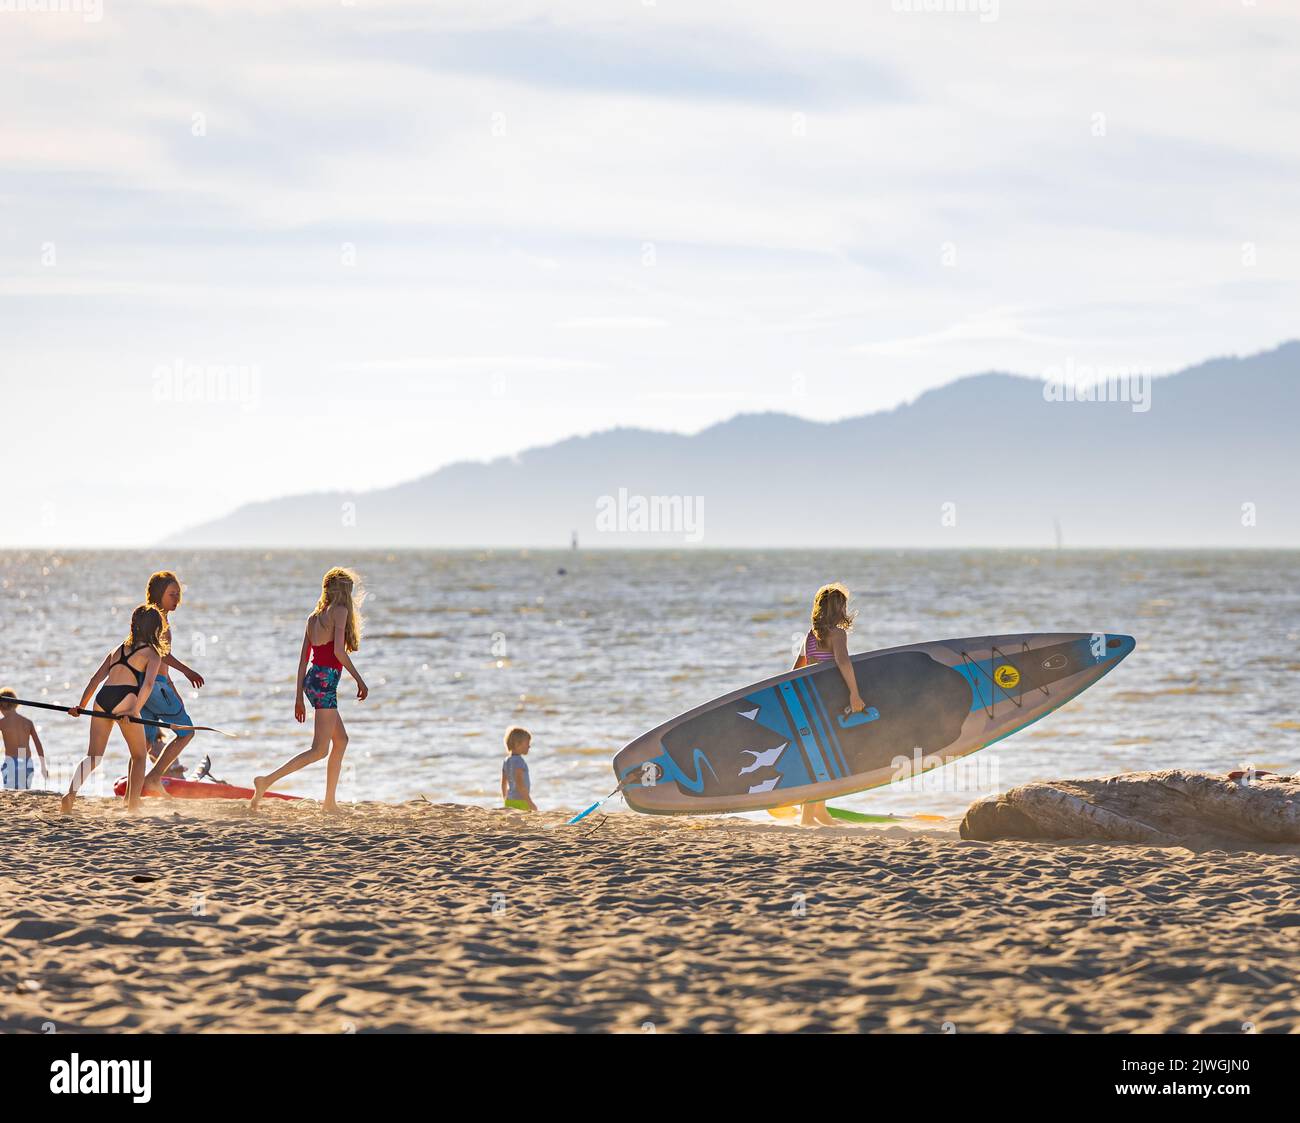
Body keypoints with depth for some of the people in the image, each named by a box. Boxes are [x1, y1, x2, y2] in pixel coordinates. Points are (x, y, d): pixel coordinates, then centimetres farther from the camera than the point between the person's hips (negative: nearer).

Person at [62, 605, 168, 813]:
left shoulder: (118, 649, 27)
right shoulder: (152, 653, 11)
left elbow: (96, 678, 21)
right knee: (139, 756, 12)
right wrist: (135, 710, -17)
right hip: (125, 699, -4)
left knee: (93, 756, 7)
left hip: (102, 698, 5)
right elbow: (148, 683, -7)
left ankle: (71, 793, -17)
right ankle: (133, 806, 5)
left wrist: (81, 705, 19)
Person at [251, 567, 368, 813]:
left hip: (312, 679, 9)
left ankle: (330, 802, 20)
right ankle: (266, 781, -20)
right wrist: (360, 680, -11)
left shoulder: (314, 617, 15)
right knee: (319, 749, -9)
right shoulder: (339, 611, -6)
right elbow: (339, 651, -18)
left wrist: (299, 698, 18)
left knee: (341, 740, 20)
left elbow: (303, 659, 15)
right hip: (326, 680, -9)